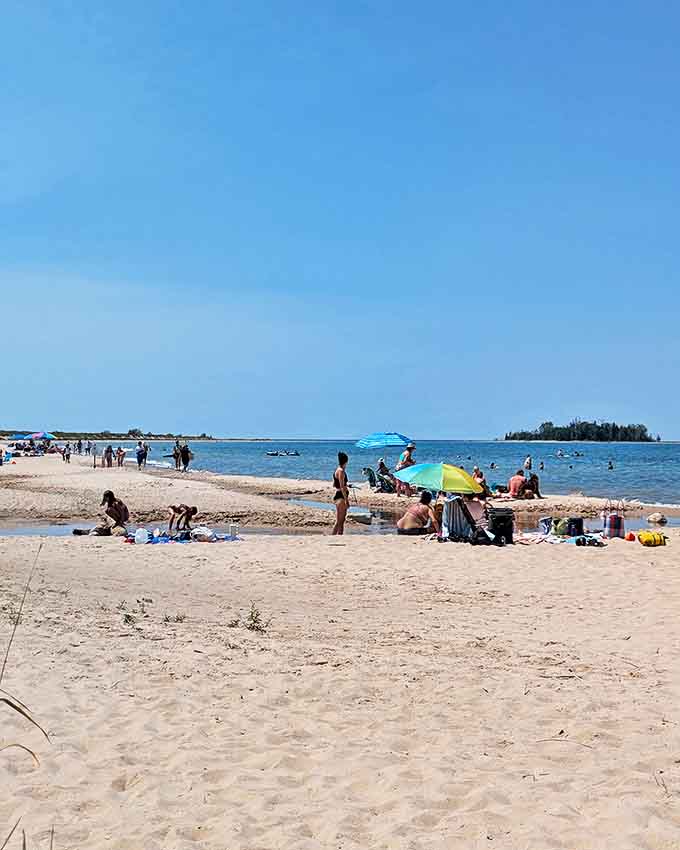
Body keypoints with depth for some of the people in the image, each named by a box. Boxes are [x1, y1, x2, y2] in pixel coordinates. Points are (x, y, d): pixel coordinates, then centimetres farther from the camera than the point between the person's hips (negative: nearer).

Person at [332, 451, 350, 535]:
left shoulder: (337, 470, 13)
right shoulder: (341, 471, -15)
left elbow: (334, 484, 21)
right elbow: (342, 487, -20)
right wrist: (346, 499, -20)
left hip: (338, 496, 10)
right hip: (341, 496, -10)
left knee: (342, 520, 15)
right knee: (339, 521, -8)